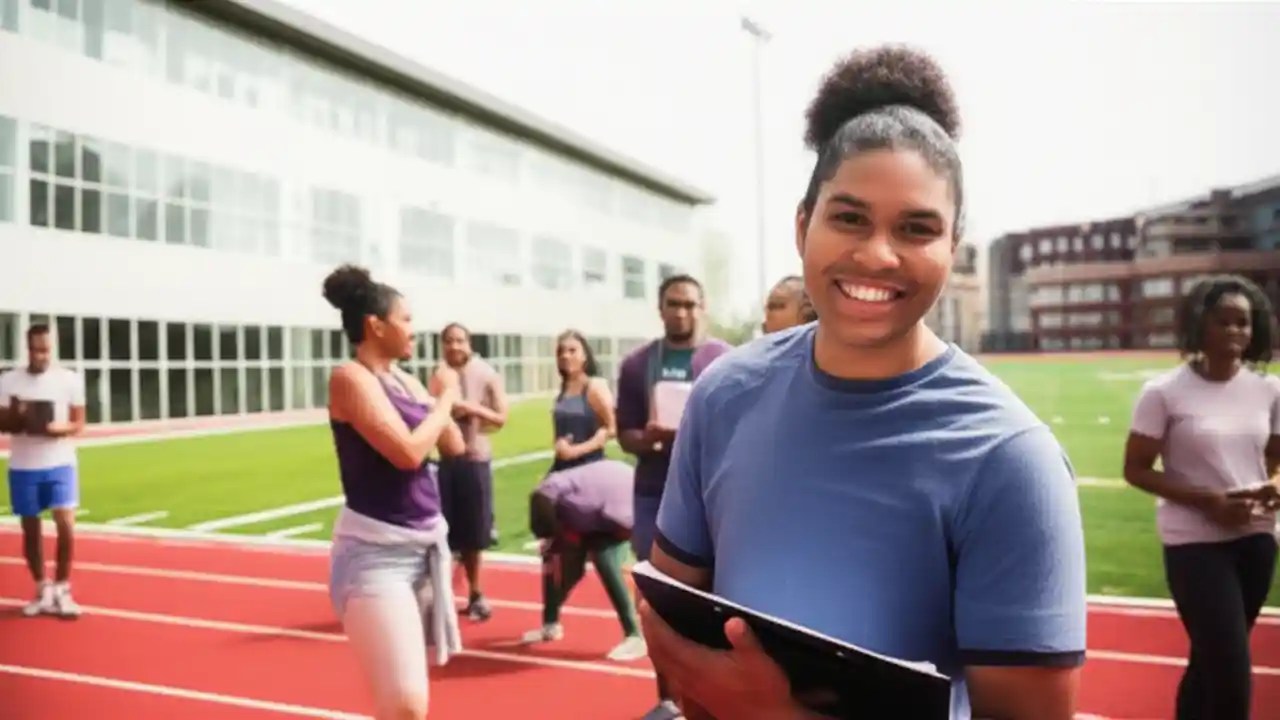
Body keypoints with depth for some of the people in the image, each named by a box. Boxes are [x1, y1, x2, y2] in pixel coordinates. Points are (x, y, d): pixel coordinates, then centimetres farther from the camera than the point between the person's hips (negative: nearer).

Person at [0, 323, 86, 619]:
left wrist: (58, 428, -20)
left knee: (66, 524, -10)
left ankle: (61, 589, 4)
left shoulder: (70, 378, -2)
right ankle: (43, 590, 23)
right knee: (31, 529, 9)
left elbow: (78, 423, 1)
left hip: (60, 463, -1)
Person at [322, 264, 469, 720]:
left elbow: (455, 447, 13)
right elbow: (407, 452, -23)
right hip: (376, 553, -8)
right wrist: (445, 398, -9)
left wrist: (441, 398, 3)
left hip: (425, 544, 8)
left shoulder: (405, 381, 10)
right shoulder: (351, 378, -12)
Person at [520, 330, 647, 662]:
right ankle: (551, 623, 29)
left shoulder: (595, 387, -9)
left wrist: (579, 449, -24)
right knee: (557, 553, 14)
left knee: (604, 559, -10)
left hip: (590, 473, -7)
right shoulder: (563, 391, 11)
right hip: (562, 475, 7)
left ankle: (634, 635, -2)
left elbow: (611, 427, -18)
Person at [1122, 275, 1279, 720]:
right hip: (1195, 543, -5)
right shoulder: (1164, 392, -12)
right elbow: (1136, 470, -10)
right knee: (1231, 674, -6)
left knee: (1211, 660, 18)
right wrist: (1207, 500, -21)